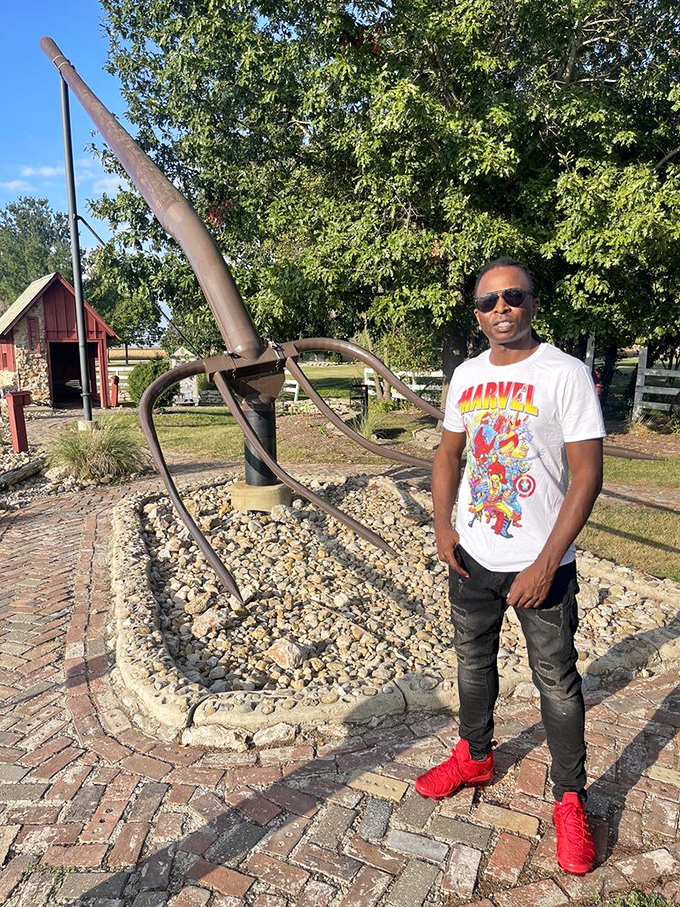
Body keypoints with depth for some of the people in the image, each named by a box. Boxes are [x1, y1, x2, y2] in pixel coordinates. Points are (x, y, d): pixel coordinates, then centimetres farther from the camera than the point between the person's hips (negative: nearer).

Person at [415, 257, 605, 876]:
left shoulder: (566, 374, -13)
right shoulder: (466, 376, 3)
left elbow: (587, 475, -15)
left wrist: (545, 563, -19)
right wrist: (442, 525, 0)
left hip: (541, 566, -5)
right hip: (472, 558, 5)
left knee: (557, 685, 10)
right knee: (474, 666, 21)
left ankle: (570, 800, 33)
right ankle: (475, 758, 45)